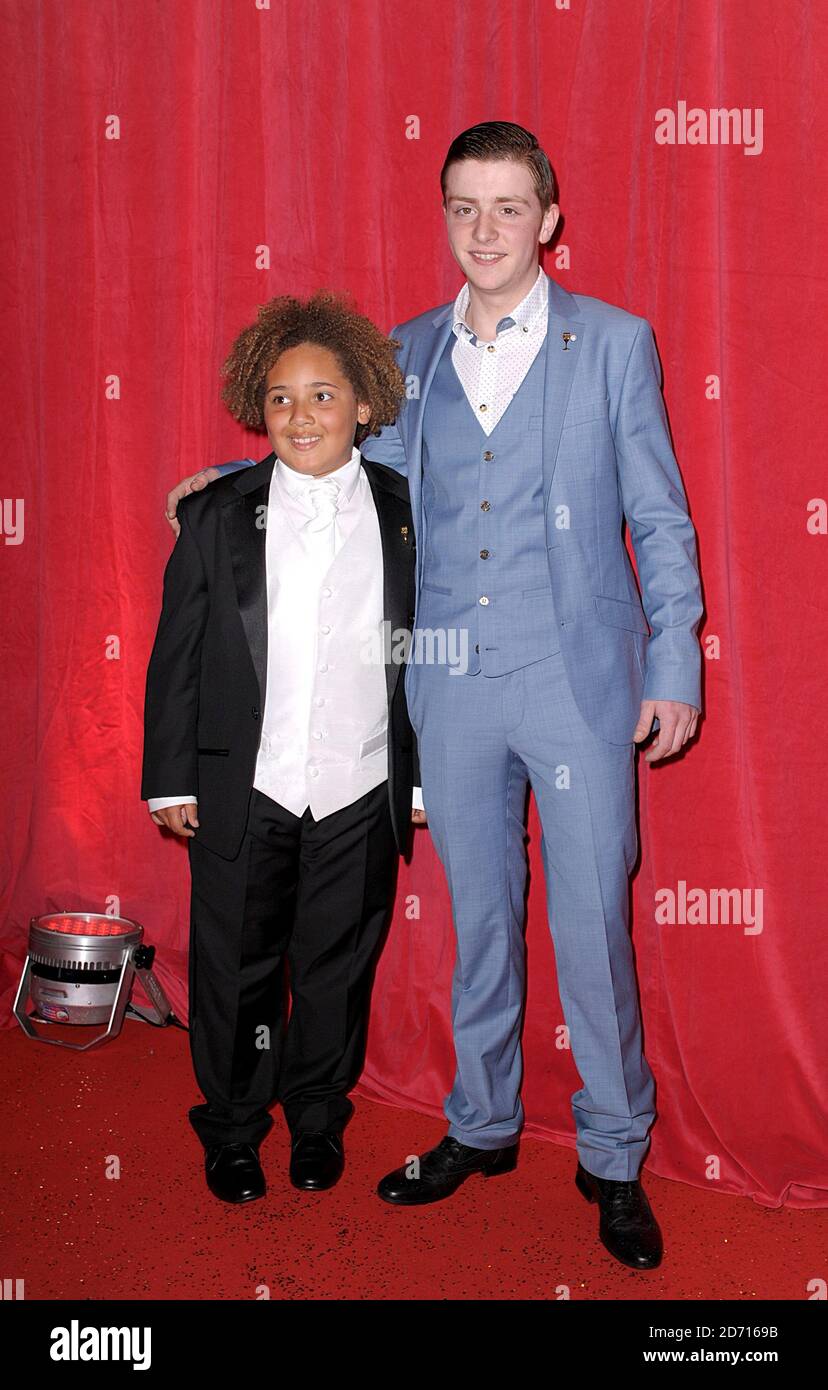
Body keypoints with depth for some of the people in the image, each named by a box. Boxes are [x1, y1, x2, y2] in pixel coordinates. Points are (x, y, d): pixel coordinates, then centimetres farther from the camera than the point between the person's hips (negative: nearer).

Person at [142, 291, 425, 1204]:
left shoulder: (407, 515, 0)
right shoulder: (217, 516, -1)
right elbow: (176, 654, 2)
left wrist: (426, 778, 4)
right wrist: (171, 778, -1)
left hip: (360, 795, 0)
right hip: (241, 792, 0)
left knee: (338, 969, 14)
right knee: (234, 969, 12)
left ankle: (318, 1121, 37)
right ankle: (232, 1132, 34)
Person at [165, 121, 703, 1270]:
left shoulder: (615, 342, 0)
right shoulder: (407, 353, 9)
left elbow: (659, 518, 1)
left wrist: (676, 668, -4)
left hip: (578, 679, -3)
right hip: (450, 688, 3)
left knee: (592, 926, 3)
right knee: (478, 918, 15)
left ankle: (614, 1159, 24)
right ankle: (482, 1125, 34)